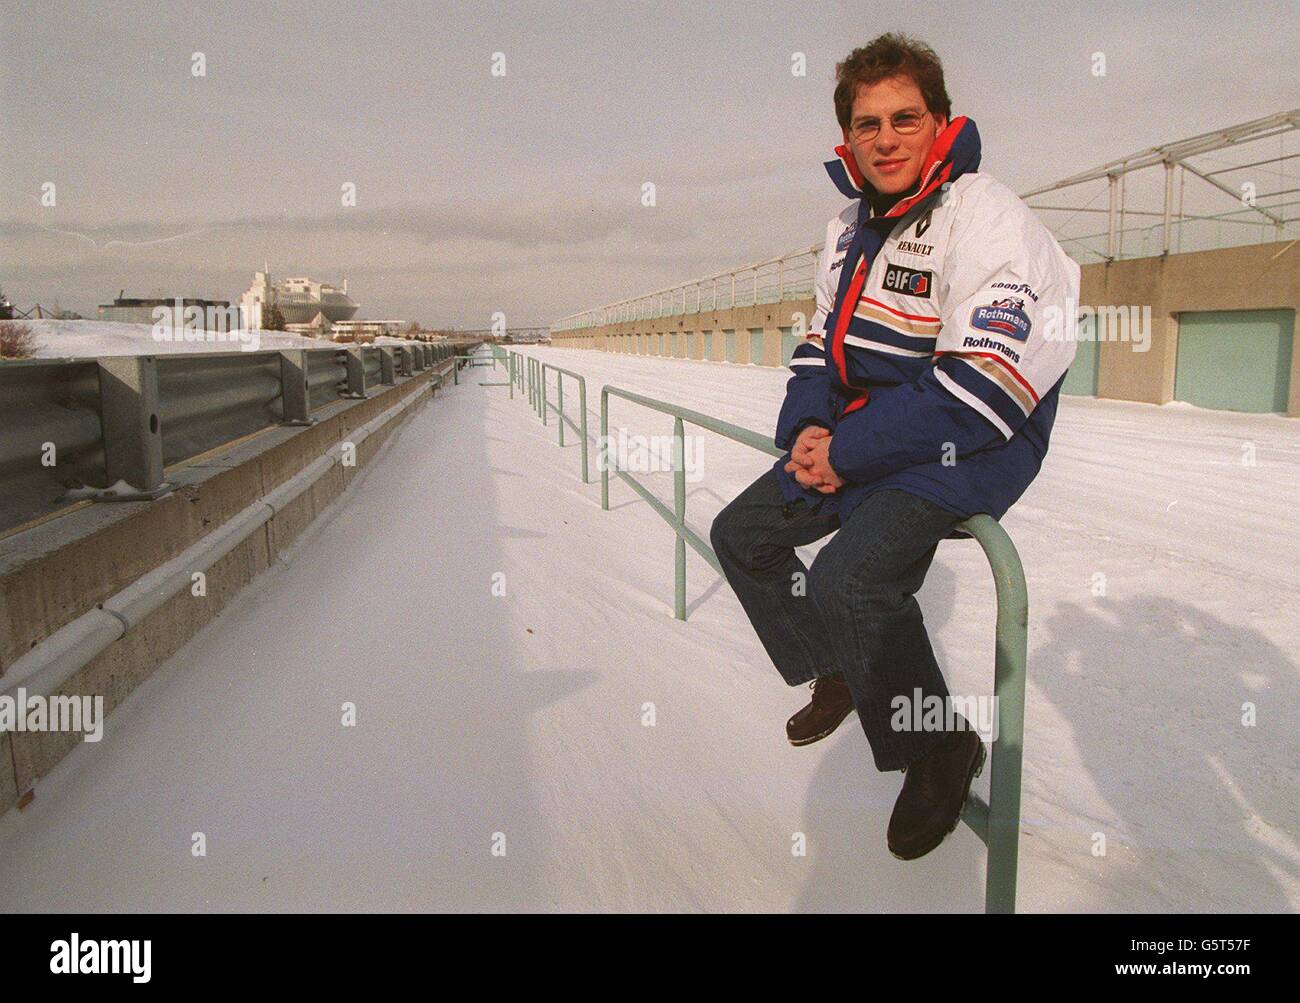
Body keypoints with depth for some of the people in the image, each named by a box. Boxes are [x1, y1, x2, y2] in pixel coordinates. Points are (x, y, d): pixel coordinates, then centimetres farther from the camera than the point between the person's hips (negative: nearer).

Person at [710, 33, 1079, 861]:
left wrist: (848, 454, -21)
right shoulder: (853, 223, 10)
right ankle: (837, 674, 25)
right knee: (740, 535, 6)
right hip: (860, 433, 9)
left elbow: (979, 387, -25)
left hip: (968, 447, -8)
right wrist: (806, 430, -4)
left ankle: (944, 749, -3)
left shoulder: (986, 218, -17)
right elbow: (823, 340, 16)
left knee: (849, 578, -29)